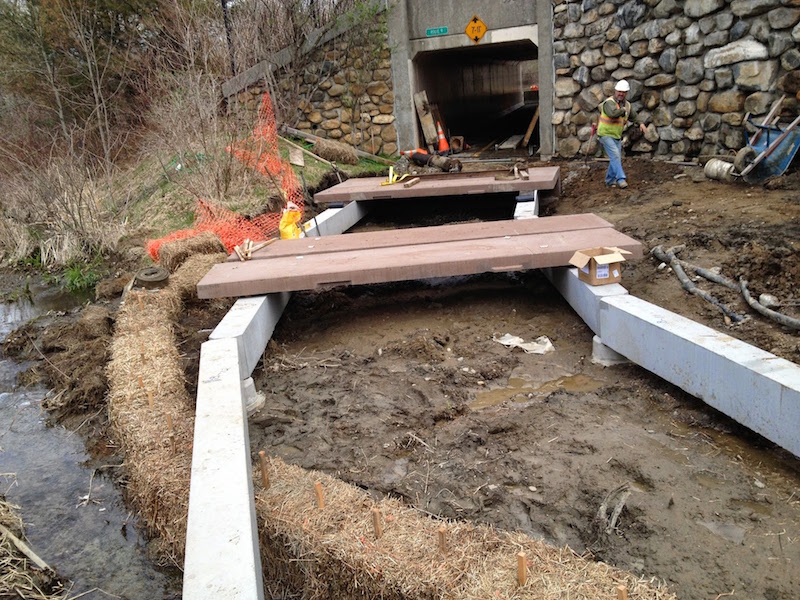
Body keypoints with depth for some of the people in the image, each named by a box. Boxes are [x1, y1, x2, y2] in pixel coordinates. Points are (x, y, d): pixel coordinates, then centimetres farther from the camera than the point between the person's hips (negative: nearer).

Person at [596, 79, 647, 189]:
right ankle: (621, 179, -23)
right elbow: (613, 113, -37)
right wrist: (623, 110, -20)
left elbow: (633, 116, 25)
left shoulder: (627, 104, 9)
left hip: (617, 136, 8)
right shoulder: (609, 102, -17)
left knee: (617, 159, 9)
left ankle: (610, 181, 21)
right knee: (615, 156, -20)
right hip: (606, 135, -8)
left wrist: (641, 123, 8)